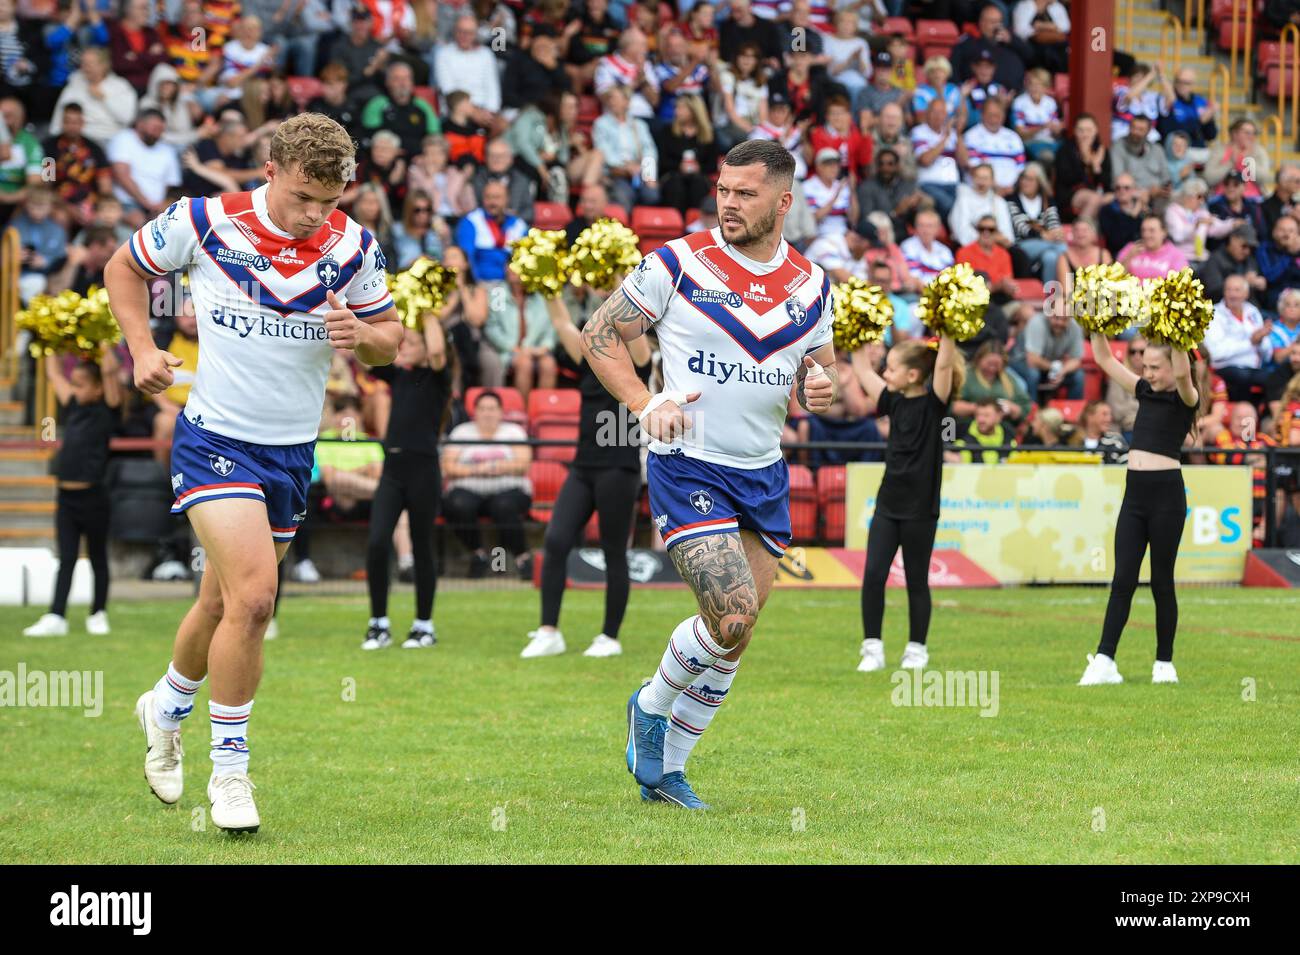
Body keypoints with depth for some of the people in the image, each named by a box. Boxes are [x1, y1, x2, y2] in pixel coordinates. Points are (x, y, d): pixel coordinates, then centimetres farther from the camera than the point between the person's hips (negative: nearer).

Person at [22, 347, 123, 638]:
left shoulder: (106, 412, -5)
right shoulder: (73, 407, 11)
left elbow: (110, 370, -18)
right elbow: (54, 373, 21)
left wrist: (103, 343, -9)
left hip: (93, 497, -5)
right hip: (66, 496, 5)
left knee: (97, 558, 8)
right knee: (66, 559, 2)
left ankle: (98, 615, 17)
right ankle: (56, 618, -3)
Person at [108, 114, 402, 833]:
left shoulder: (352, 246, -5)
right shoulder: (203, 223, -12)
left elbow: (388, 334, 6)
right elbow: (124, 268, 5)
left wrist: (363, 335, -17)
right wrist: (142, 348, -7)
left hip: (292, 450, 4)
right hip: (215, 439, -4)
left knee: (226, 605, 16)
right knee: (252, 596, -21)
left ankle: (167, 709, 45)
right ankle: (230, 769, -8)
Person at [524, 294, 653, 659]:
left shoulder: (634, 366, -2)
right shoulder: (589, 364, 12)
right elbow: (562, 323, 9)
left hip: (619, 470, -5)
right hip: (583, 468, 5)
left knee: (614, 554, 1)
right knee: (556, 541, -8)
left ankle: (610, 638, 10)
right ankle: (548, 632, -6)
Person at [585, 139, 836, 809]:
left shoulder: (810, 284, 6)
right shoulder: (677, 265, -8)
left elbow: (819, 366, 18)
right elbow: (600, 334, -1)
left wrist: (820, 385, -7)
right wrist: (645, 404, -14)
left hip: (764, 473, 5)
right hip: (688, 466, -5)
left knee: (733, 637, 6)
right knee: (732, 617, -17)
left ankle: (665, 766, 21)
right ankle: (651, 705, 11)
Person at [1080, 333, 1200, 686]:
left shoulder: (1184, 398, -4)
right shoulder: (1144, 391, 14)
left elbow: (1182, 372, -27)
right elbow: (1104, 359, 16)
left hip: (1166, 494, -6)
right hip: (1135, 494, 6)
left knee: (1161, 581, 2)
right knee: (1122, 580, -1)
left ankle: (1164, 663, 12)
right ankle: (1104, 661, -8)